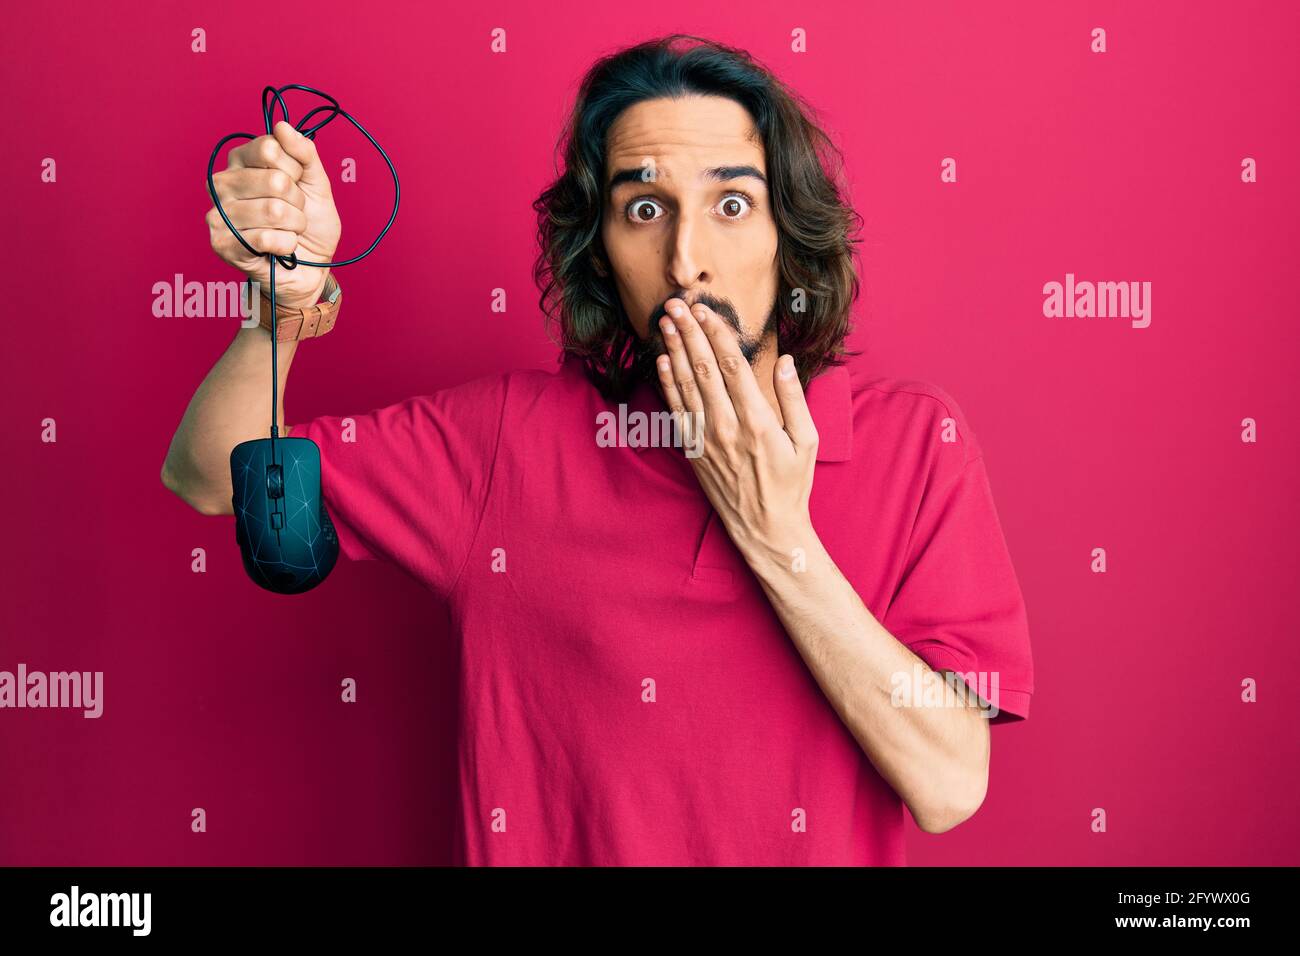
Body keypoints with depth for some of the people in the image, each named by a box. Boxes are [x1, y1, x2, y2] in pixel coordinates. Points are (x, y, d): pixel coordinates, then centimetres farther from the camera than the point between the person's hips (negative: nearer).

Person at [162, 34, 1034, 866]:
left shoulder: (913, 437, -8)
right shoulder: (512, 431, -5)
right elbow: (214, 476, -2)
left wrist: (775, 534, -17)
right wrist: (291, 295, -19)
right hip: (537, 845, 2)